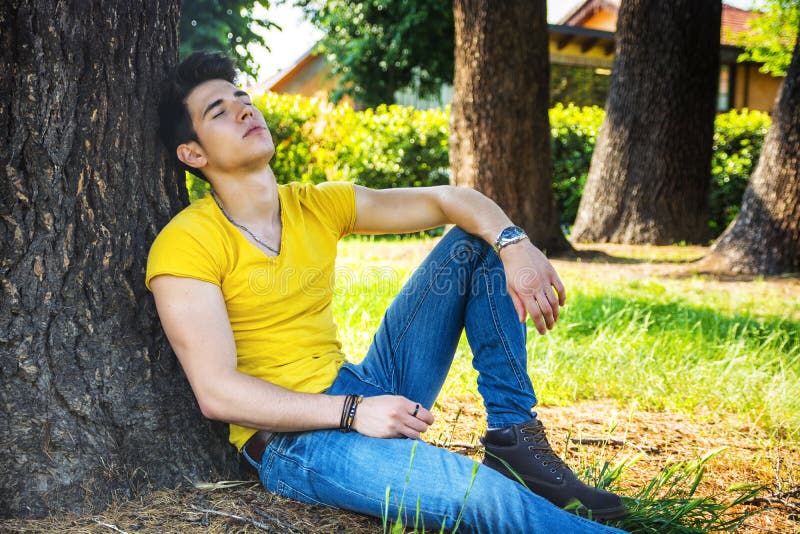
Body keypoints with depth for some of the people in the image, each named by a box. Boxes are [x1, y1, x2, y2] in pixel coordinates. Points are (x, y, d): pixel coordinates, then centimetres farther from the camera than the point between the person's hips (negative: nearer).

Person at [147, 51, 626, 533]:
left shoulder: (319, 204, 7)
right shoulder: (185, 244, -11)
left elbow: (446, 199, 6)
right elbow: (217, 392, -20)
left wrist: (515, 243, -15)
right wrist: (353, 413, -25)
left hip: (369, 394, 8)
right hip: (291, 435, -7)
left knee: (473, 244, 3)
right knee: (479, 493, -34)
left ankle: (515, 438, -5)